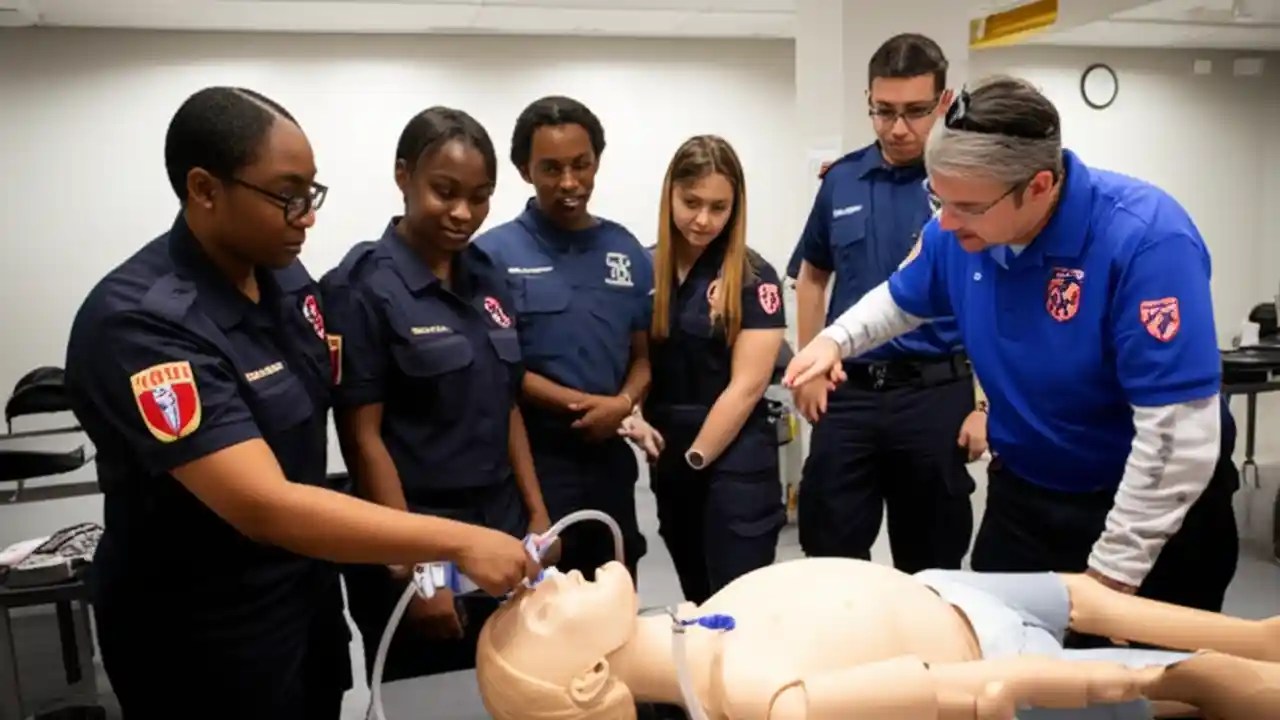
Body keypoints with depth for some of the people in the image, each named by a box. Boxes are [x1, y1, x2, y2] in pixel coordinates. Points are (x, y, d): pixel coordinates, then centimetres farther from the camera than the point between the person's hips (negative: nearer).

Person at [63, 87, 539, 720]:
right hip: (200, 635, -6)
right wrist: (458, 542, -36)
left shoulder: (285, 276, -3)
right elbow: (265, 506, -34)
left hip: (308, 591, 7)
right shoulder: (139, 324, -27)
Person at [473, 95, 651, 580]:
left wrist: (624, 403, -10)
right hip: (531, 461, -4)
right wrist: (581, 404, -16)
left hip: (610, 459, 5)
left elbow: (644, 354, 11)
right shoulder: (493, 253, -5)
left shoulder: (628, 252, 8)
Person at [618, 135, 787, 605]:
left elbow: (747, 384, -12)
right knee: (696, 603, 18)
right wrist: (630, 416, -10)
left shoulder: (753, 278, -8)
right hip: (666, 459, 5)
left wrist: (695, 457, -9)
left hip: (734, 463, -4)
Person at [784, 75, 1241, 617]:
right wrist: (835, 339, -7)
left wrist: (1111, 572, -25)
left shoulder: (1146, 239, -30)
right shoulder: (956, 232, -11)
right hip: (1023, 494, 5)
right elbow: (902, 300, 12)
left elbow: (1181, 438, -31)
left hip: (1155, 510, -5)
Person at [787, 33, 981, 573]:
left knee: (930, 564, 15)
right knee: (829, 554, 11)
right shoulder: (840, 180, 5)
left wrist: (985, 405, -10)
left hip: (936, 392, -2)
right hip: (847, 391, 3)